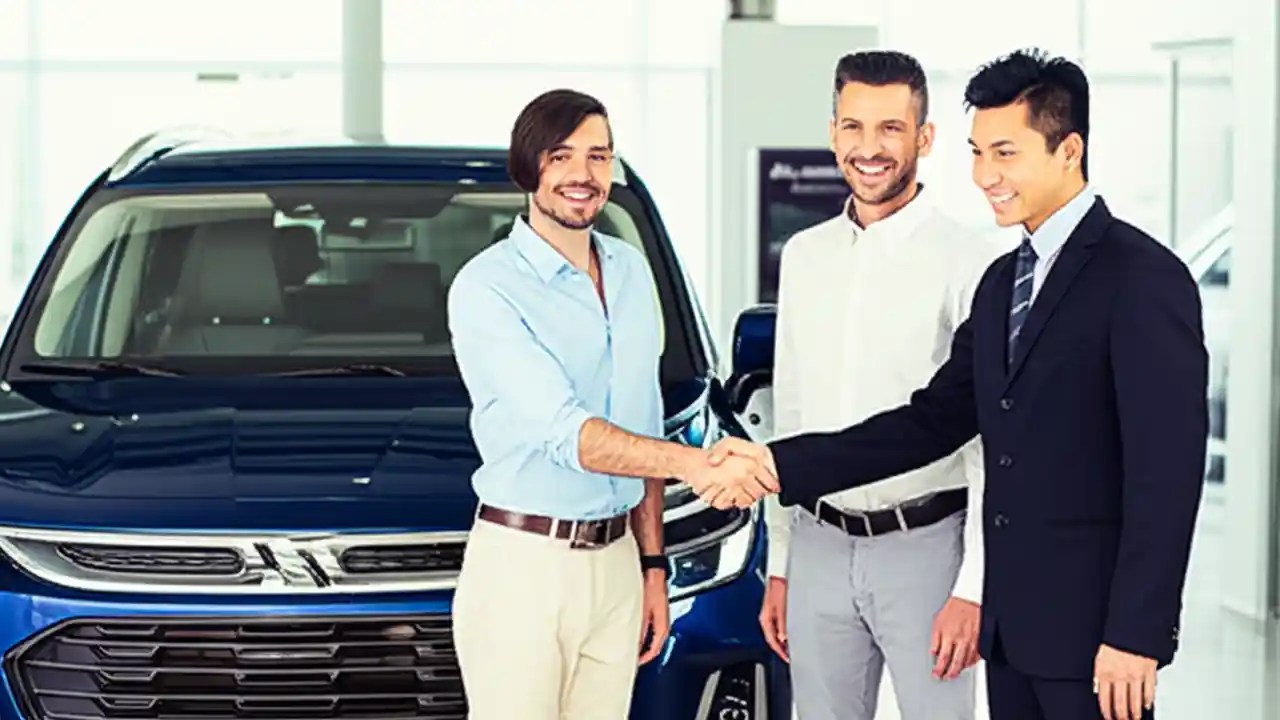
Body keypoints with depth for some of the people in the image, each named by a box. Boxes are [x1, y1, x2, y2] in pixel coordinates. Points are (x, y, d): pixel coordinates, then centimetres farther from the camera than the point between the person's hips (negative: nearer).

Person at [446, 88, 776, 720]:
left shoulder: (630, 271, 12)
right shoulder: (487, 287, -11)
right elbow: (566, 433, -21)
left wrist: (653, 564, 15)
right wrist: (697, 465, -33)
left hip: (615, 560, 6)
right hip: (521, 563, -6)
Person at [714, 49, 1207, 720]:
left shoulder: (1144, 278, -12)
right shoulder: (1002, 281, 14)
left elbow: (1166, 469, -17)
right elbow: (933, 420, 12)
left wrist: (1135, 636, -20)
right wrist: (780, 464, 2)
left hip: (1093, 624, -8)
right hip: (1011, 619, 8)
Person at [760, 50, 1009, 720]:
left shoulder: (971, 263, -8)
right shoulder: (803, 256, 10)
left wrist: (973, 588, -14)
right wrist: (778, 566, 14)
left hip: (925, 545, -5)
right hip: (820, 547, 5)